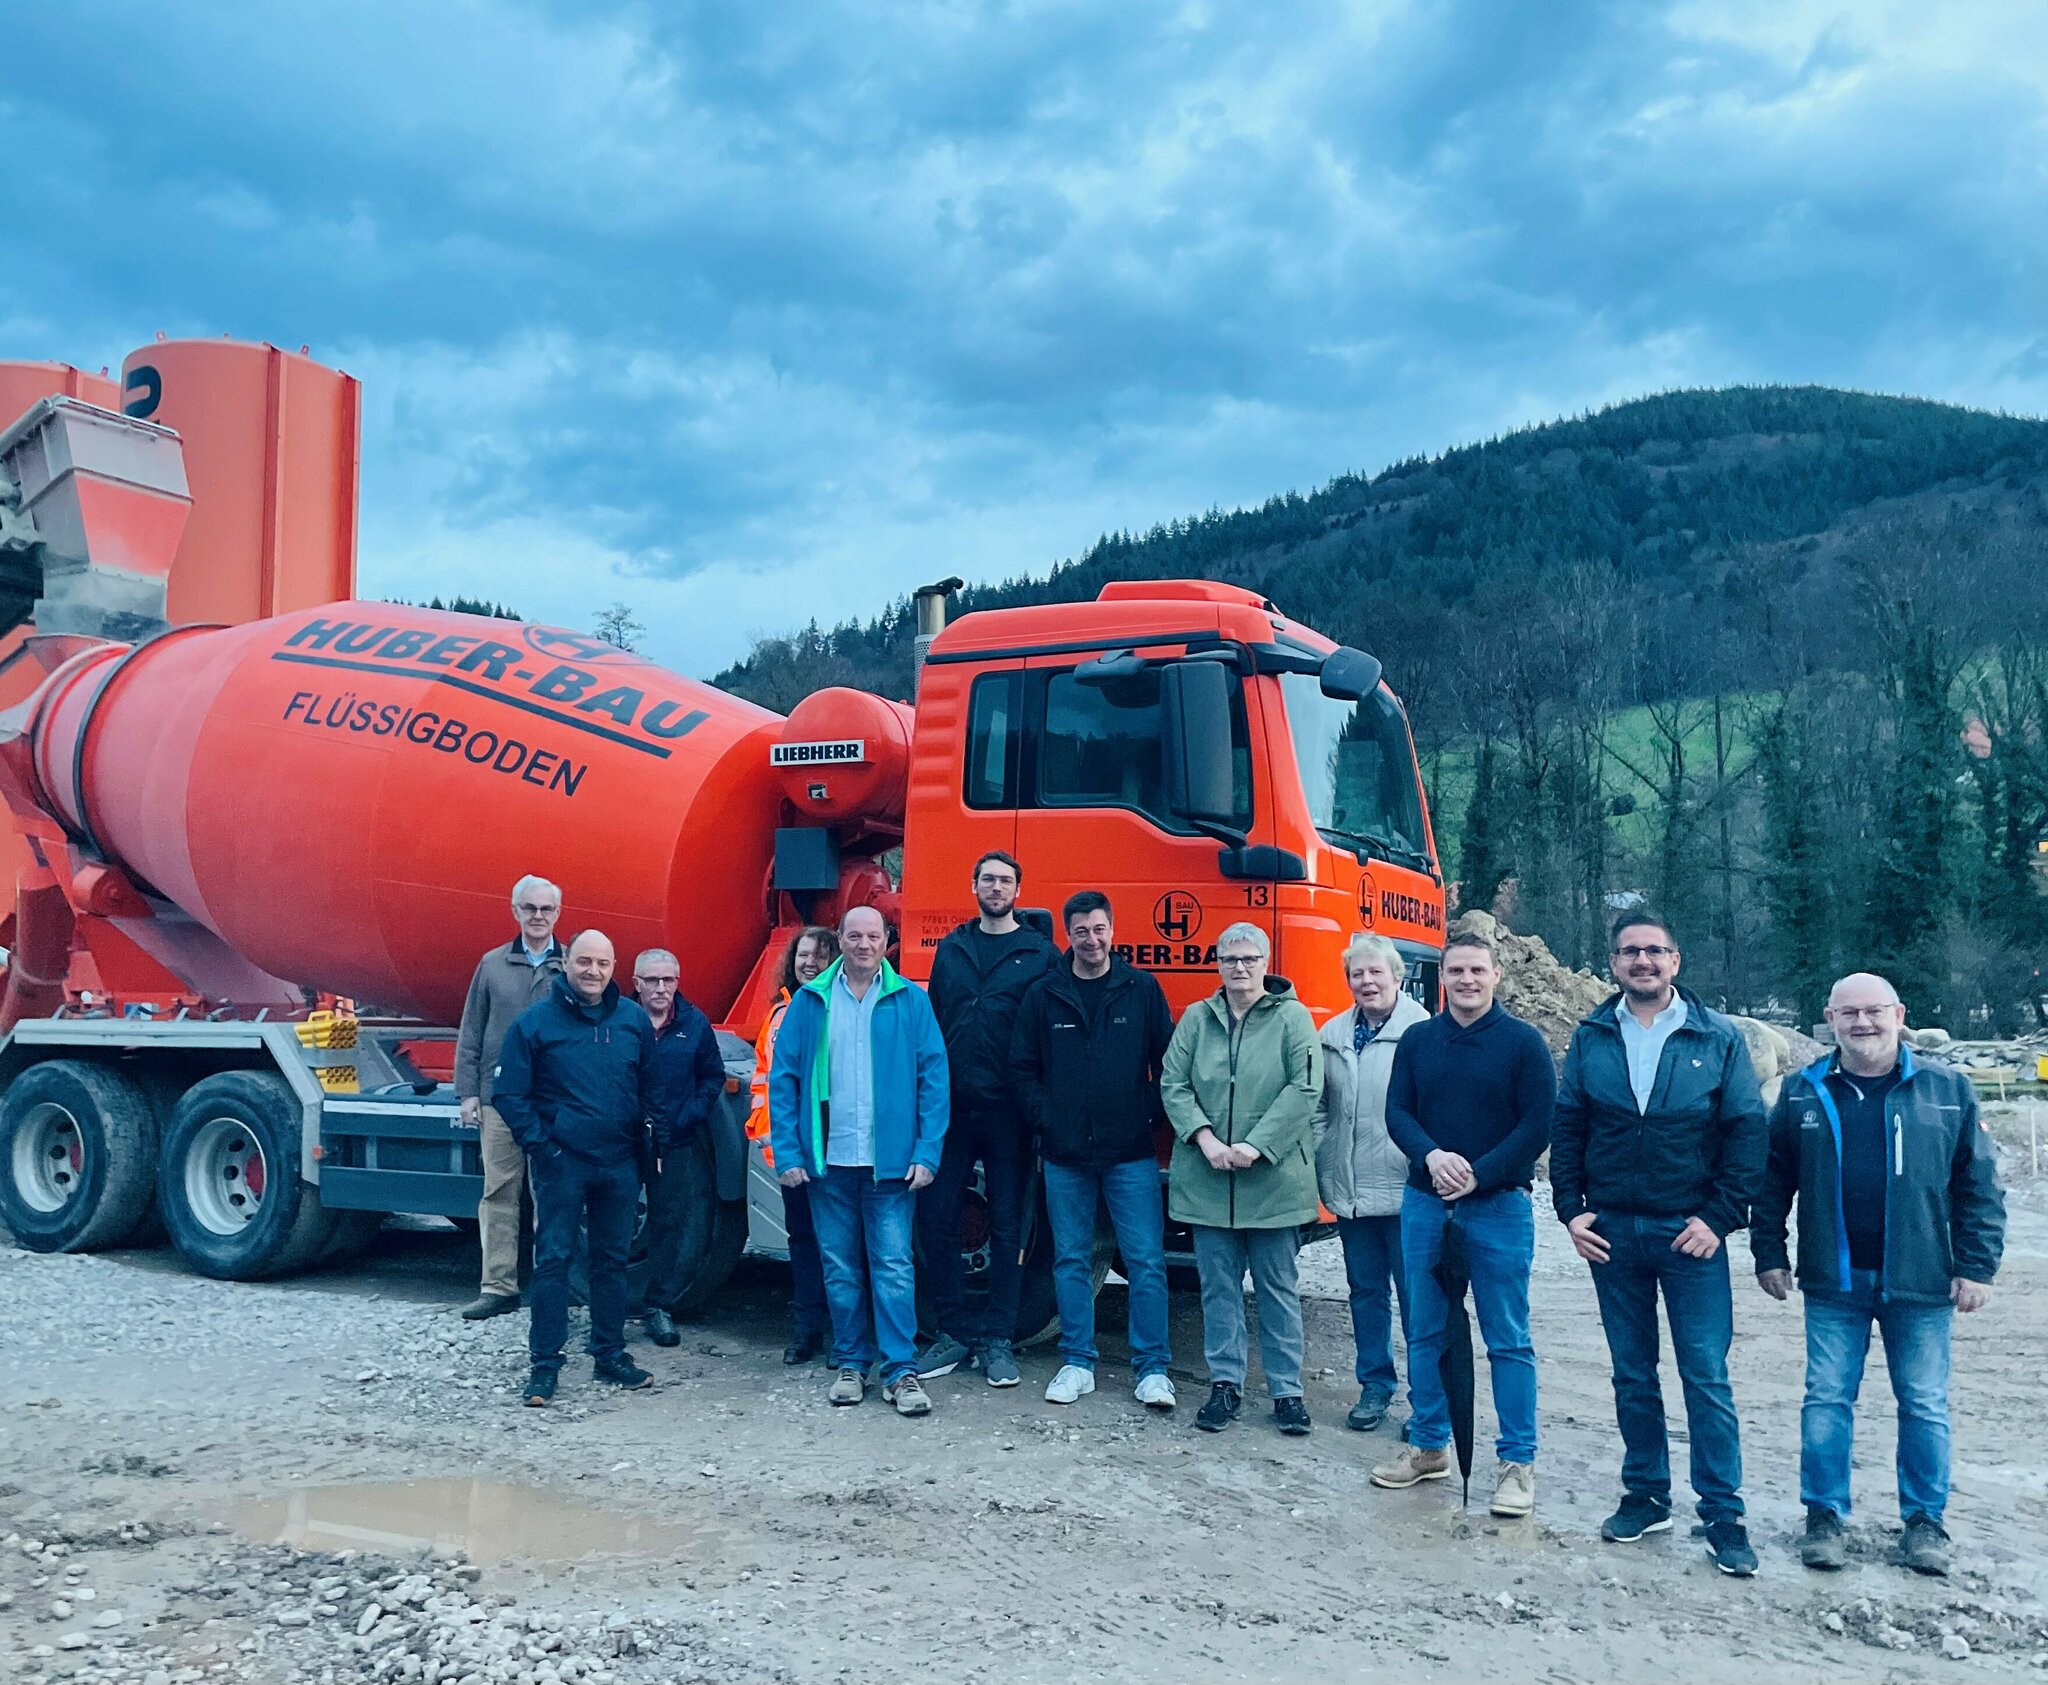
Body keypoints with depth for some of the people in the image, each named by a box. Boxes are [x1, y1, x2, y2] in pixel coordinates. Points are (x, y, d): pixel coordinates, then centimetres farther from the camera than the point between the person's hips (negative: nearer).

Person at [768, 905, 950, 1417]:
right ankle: (850, 1363, 23)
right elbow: (782, 1078, 4)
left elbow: (933, 1079, -1)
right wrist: (787, 1153, -3)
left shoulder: (910, 1001, 1)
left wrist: (927, 1153, -9)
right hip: (828, 1162, 2)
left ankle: (901, 1369, 6)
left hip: (891, 1161, -2)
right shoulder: (810, 1002, 5)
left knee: (893, 1265, -2)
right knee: (840, 1267, 10)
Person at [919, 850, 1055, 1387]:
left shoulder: (1040, 955, 2)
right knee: (936, 1218, 1)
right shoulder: (951, 949, 12)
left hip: (1007, 1112, -3)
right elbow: (932, 1021, 12)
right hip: (950, 1106, 3)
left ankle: (996, 1339, 15)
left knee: (1006, 1227, 5)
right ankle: (951, 1333, 15)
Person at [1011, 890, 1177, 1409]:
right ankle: (1077, 1363, 20)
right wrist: (1044, 1116, -2)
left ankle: (1153, 1368, 8)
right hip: (1064, 1154, 2)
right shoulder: (1043, 995, 5)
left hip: (1131, 1152, -1)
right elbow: (1023, 1066, 8)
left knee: (1146, 1260, -1)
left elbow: (1168, 1061, 4)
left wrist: (1152, 1115, -4)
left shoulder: (1142, 989, 2)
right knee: (1071, 1260, 9)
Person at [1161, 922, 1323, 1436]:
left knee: (1277, 1287, 7)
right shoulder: (1196, 1018, 7)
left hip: (1273, 1179, -2)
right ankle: (1225, 1384, 20)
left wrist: (1256, 1146, -16)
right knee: (1218, 1285, 9)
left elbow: (1304, 1089, -10)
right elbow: (1173, 1084, 2)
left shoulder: (1293, 1018, -1)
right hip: (1206, 1178, 3)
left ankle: (1287, 1389, 16)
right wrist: (1205, 1139, -12)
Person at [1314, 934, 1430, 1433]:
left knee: (1416, 1295, 3)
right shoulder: (1332, 1036, 10)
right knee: (1365, 1291, 15)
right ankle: (1375, 1386, 28)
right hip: (1350, 1193, 5)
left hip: (1406, 1191, -5)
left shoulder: (1422, 1031, -8)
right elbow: (1318, 1108, 13)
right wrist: (1318, 1171, 7)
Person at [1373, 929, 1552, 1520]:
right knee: (1425, 1333, 12)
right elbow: (1397, 1112, 3)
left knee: (1508, 1340, 2)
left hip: (1499, 1205, -4)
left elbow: (1537, 1124, -8)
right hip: (1425, 1204, 4)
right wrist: (1432, 1155, -16)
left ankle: (1518, 1462, 12)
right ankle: (1428, 1447, 25)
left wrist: (1480, 1175, -16)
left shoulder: (1523, 1041, -3)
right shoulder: (1417, 1040, 7)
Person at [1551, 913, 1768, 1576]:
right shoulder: (1590, 1038, 5)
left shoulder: (1718, 1038, -1)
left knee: (1707, 1378, -1)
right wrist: (1571, 1210, -1)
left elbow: (1748, 1132, -3)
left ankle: (1724, 1516, 9)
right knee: (1632, 1374, 12)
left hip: (1690, 1232, -2)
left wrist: (1719, 1217, -9)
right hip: (1612, 1232, 3)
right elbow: (1566, 1127, 7)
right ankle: (1646, 1496, 25)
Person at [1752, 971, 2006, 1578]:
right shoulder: (1802, 1092, 2)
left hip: (1920, 1281, 0)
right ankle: (1824, 1516, 17)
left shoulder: (1948, 1090, 0)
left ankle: (1926, 1520, 24)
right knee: (1826, 1401, 5)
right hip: (1833, 1281, 1)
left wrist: (1976, 1266, -3)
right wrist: (1769, 1254, 3)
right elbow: (1773, 1180, 7)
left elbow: (1979, 1186, 1)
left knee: (1924, 1404, 9)